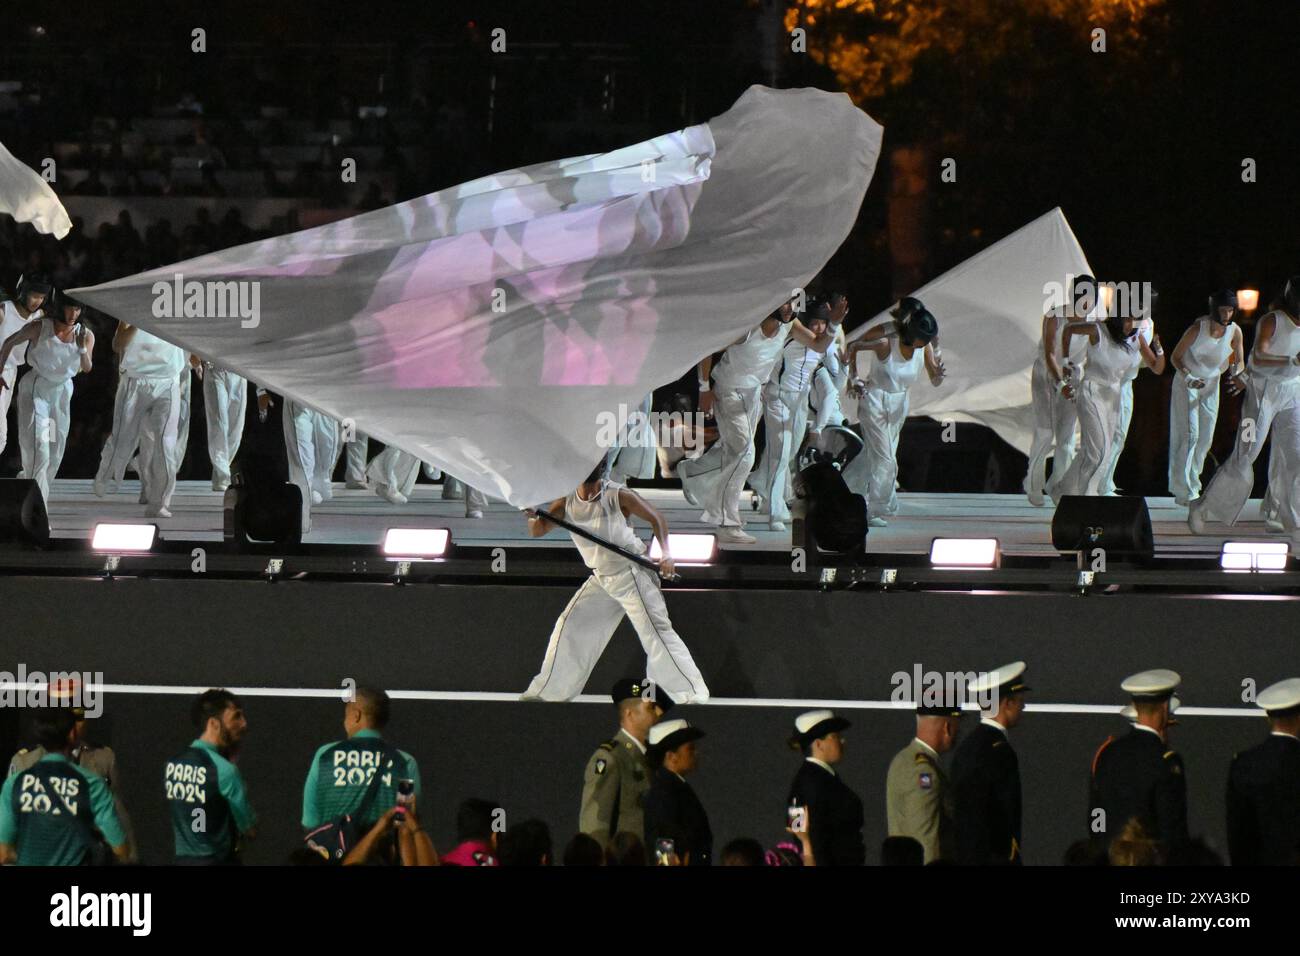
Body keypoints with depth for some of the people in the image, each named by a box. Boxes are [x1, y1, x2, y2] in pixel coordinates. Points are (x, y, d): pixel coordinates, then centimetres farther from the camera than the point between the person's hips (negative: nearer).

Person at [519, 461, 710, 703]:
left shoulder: (619, 496, -14)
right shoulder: (566, 504, -1)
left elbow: (655, 518, -7)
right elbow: (537, 531, -2)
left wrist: (666, 554, -20)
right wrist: (534, 518, -26)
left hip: (632, 574, -6)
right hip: (600, 578, 6)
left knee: (655, 629, -13)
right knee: (569, 627, 8)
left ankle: (692, 693, -12)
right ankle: (548, 690, 21)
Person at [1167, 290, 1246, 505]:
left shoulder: (1235, 331, -12)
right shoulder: (1198, 328, -23)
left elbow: (1239, 362, 0)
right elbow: (1175, 357, -13)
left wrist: (1238, 375, -23)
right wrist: (1188, 378, -29)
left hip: (1211, 384, 5)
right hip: (1186, 382, -5)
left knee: (1205, 438, 7)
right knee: (1189, 434, -12)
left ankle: (1192, 484, 21)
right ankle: (1184, 491, -11)